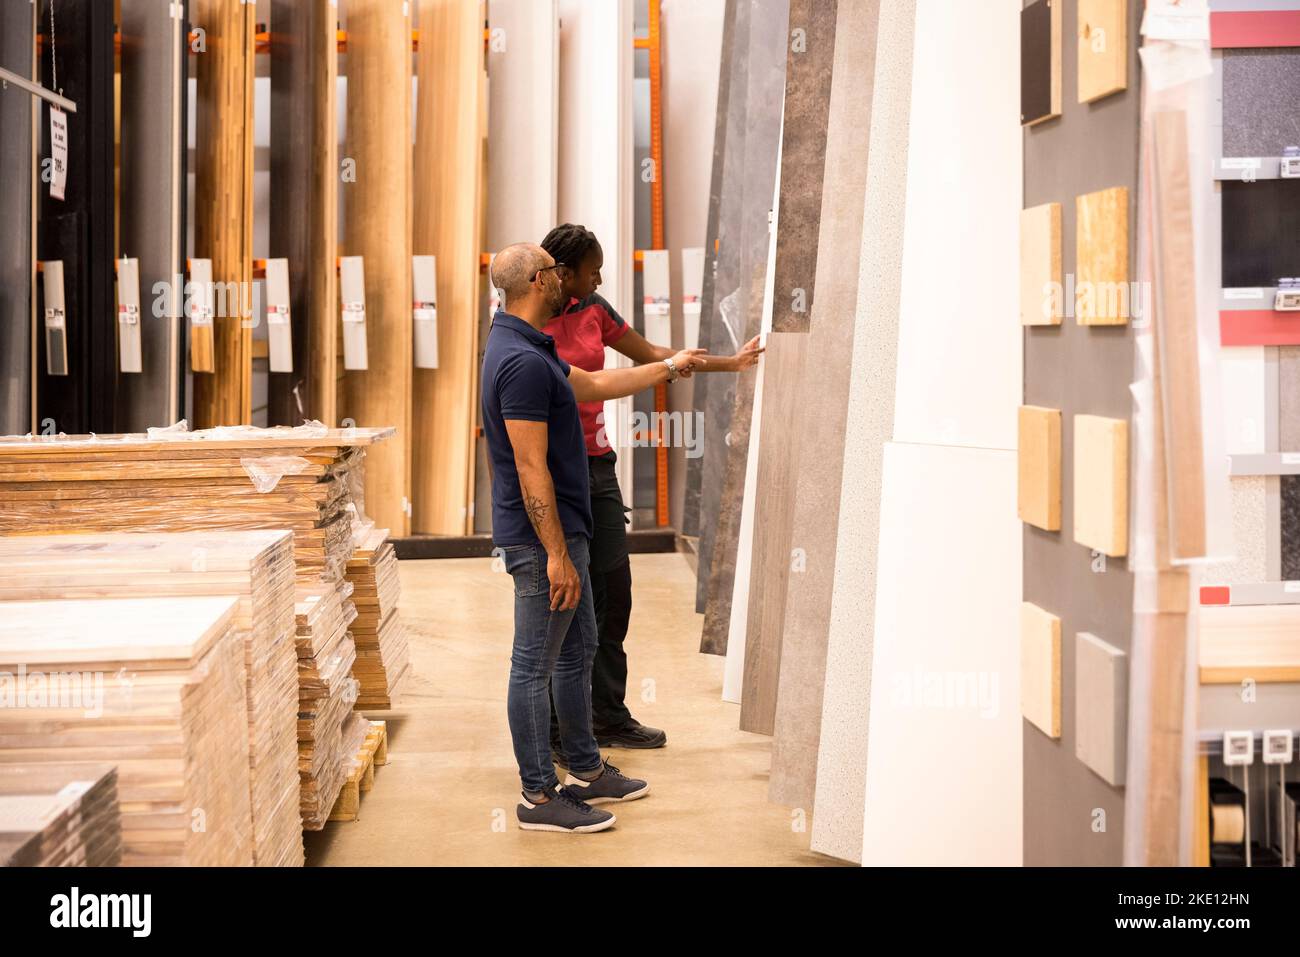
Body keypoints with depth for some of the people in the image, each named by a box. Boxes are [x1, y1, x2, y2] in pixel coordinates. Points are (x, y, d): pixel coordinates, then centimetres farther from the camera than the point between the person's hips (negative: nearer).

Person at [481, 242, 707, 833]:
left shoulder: (529, 350, 11)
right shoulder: (523, 361, -23)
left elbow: (594, 384, 26)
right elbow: (531, 469, -25)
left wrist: (669, 368, 35)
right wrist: (556, 555, -23)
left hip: (563, 530, 11)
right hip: (541, 538, -11)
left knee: (577, 650, 19)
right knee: (535, 665, -1)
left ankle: (588, 772, 31)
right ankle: (539, 798, 8)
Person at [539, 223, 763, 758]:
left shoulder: (592, 311, 9)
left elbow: (651, 355, 18)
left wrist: (731, 363, 21)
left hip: (596, 467, 7)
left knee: (612, 594, 10)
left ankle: (610, 719, 24)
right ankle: (554, 733, 10)